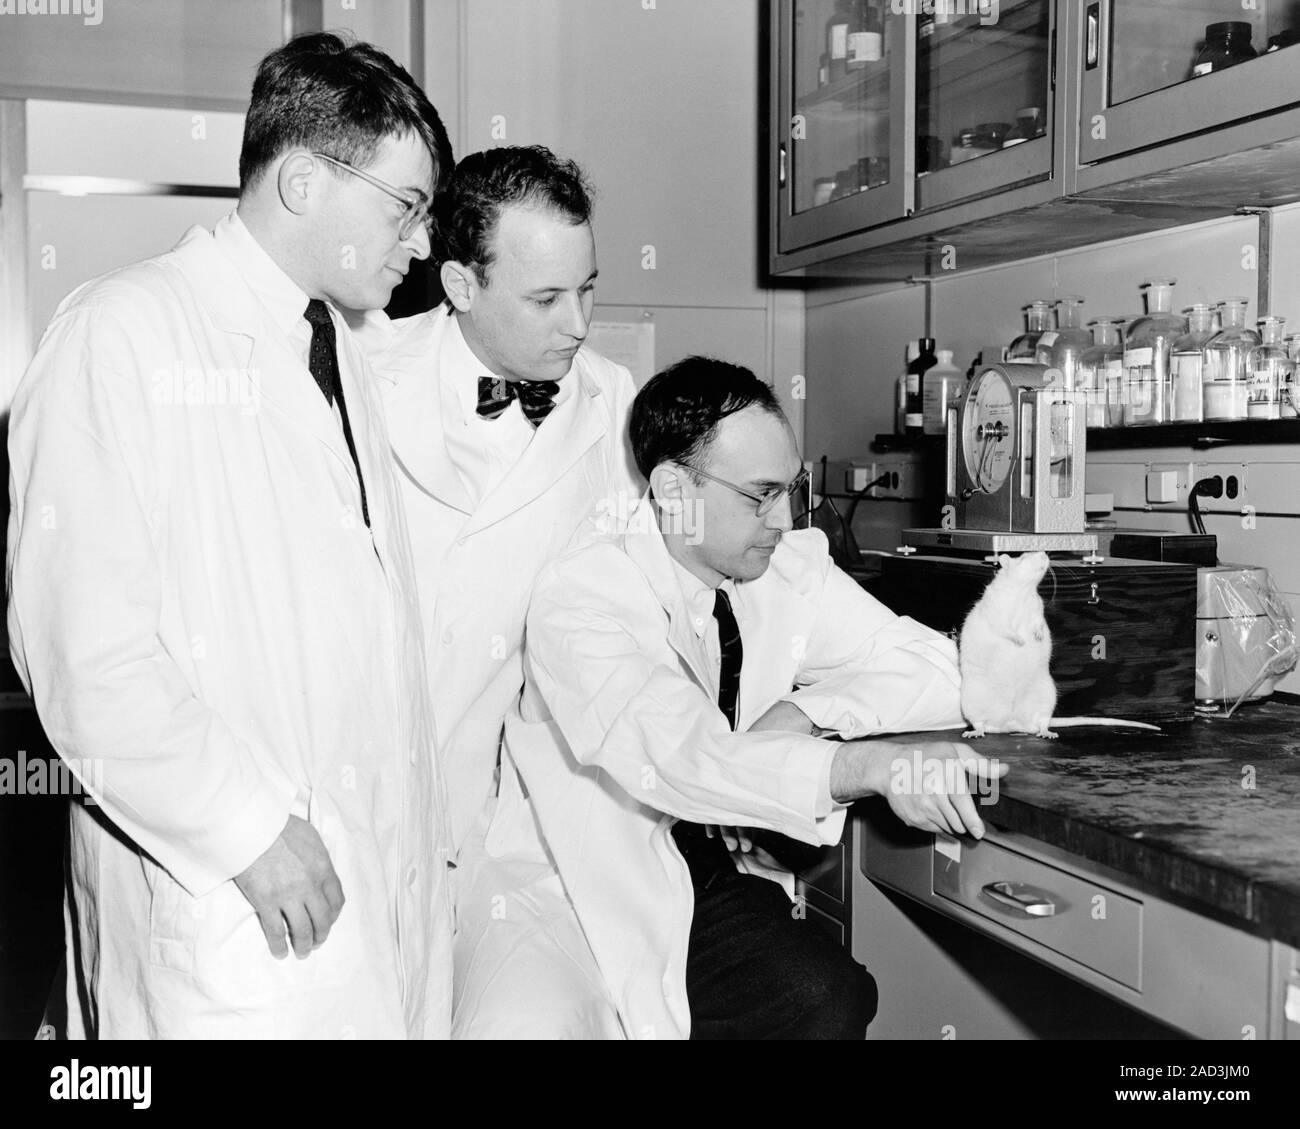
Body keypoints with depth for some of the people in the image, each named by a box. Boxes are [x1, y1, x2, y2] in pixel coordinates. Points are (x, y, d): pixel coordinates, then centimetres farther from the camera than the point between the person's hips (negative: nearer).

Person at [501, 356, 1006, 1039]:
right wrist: (872, 766, -42)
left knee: (835, 999, -22)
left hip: (729, 876, 4)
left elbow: (942, 671, -2)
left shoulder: (793, 567, -1)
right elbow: (673, 758, -33)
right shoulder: (579, 598, -18)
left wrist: (800, 711, -18)